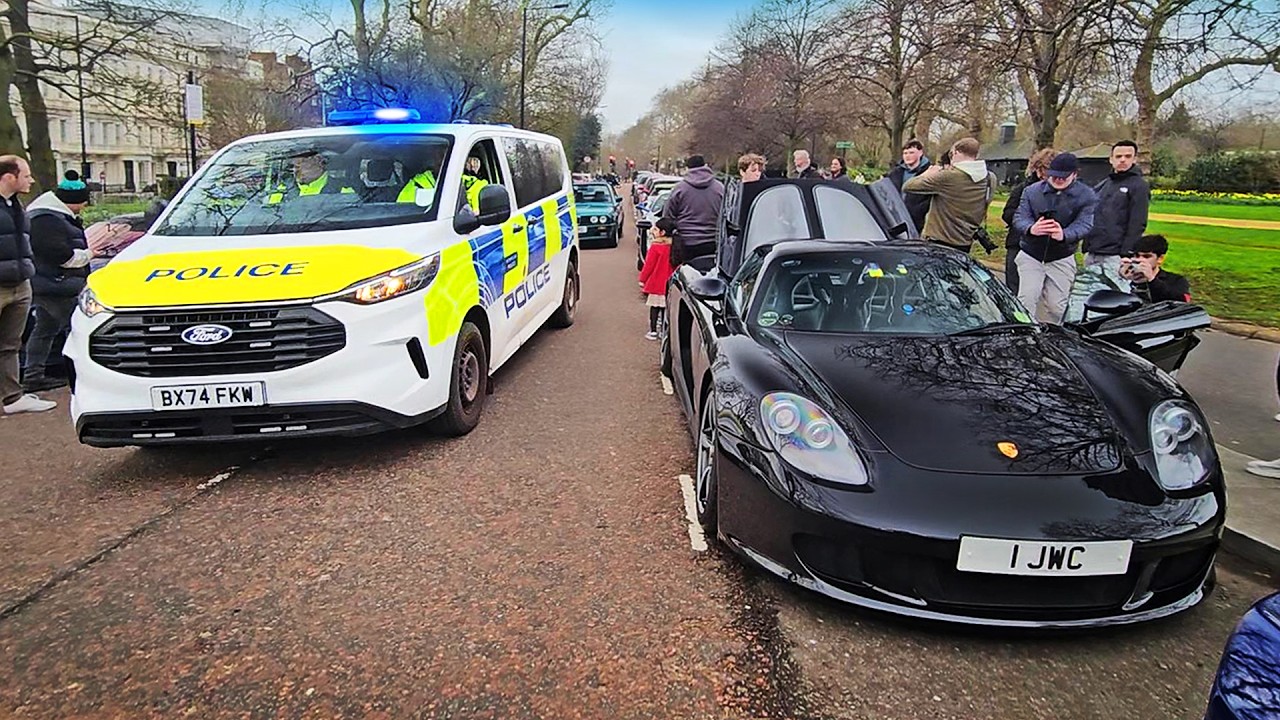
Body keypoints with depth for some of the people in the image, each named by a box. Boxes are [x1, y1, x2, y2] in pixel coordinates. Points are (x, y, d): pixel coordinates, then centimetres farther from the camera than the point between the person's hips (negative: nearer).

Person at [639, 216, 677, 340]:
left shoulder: (655, 247, -17)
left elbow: (649, 265, -13)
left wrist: (642, 279, -2)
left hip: (656, 282, -5)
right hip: (668, 282, 5)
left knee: (654, 307, 3)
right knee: (665, 306, 13)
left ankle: (653, 332, 4)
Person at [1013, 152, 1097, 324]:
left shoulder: (1086, 196, -5)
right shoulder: (1032, 191, -4)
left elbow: (1084, 224, -19)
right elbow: (1019, 217, -15)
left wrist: (1064, 235, -44)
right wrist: (1031, 229, -42)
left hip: (1062, 260, 1)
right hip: (1031, 256, 0)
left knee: (1056, 307, 6)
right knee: (1026, 300, -12)